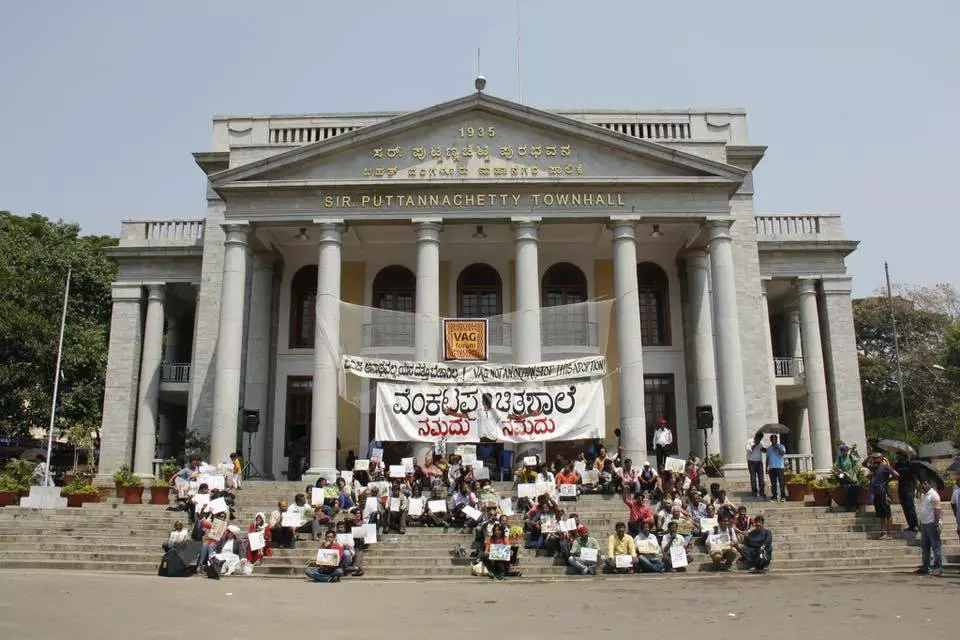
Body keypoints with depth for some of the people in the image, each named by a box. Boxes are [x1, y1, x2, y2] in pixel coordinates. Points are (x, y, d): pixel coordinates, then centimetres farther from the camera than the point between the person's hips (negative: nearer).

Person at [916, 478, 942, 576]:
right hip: (923, 524, 9)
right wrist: (920, 523, 17)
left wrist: (936, 524, -20)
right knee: (925, 546, 13)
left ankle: (938, 567, 1)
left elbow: (937, 510, -15)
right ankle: (926, 566, 21)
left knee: (936, 546, -3)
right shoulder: (922, 495, 15)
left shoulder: (934, 495, -10)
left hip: (932, 524, -9)